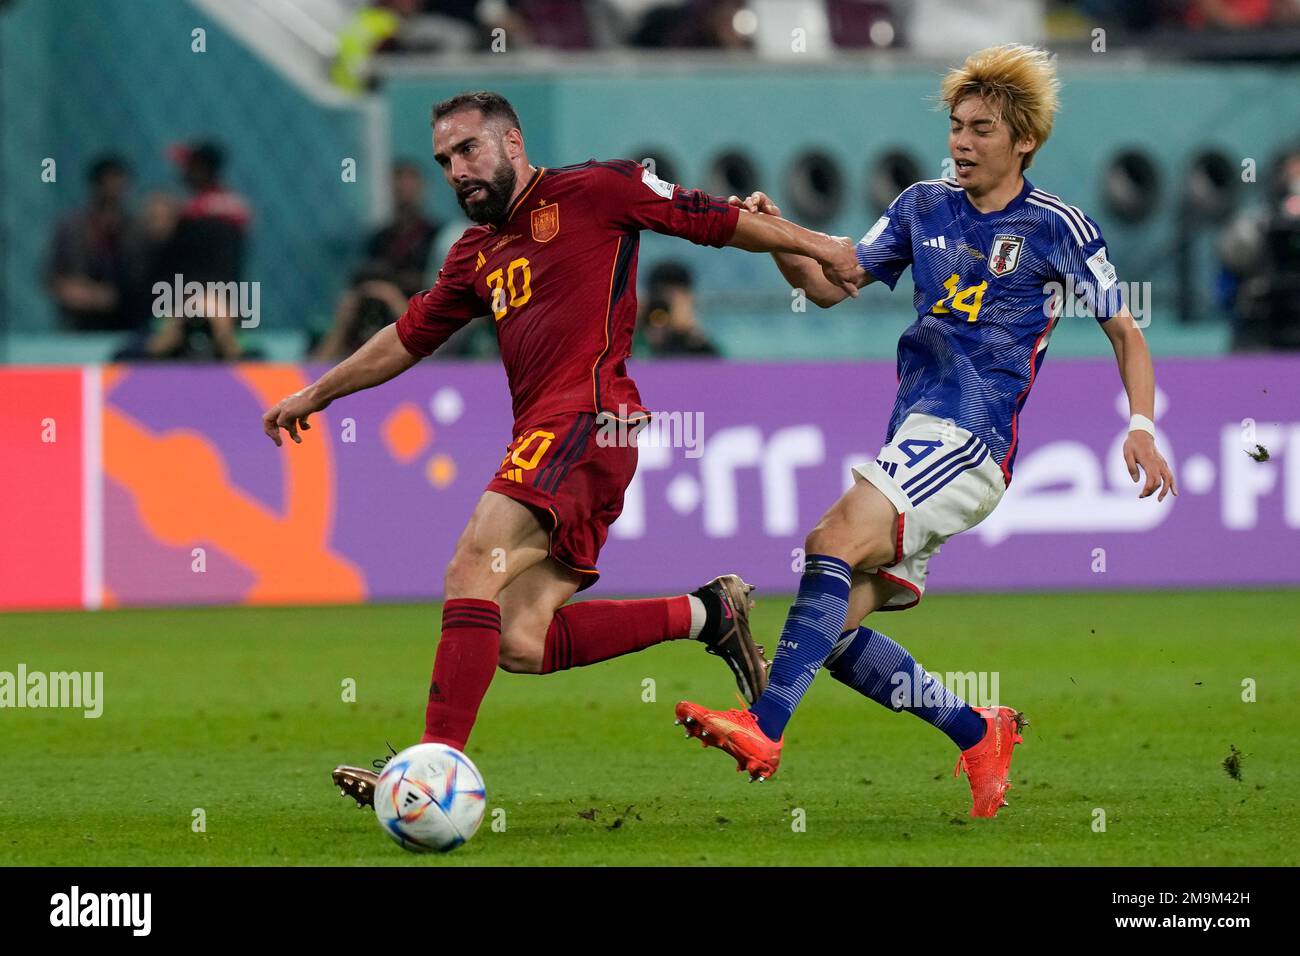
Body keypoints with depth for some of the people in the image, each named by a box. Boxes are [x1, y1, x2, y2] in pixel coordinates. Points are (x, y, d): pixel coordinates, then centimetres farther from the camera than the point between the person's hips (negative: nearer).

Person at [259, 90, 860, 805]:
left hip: (587, 418, -8)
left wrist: (818, 248, 8)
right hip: (542, 436, 8)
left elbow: (712, 219, 8)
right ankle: (705, 615, 9)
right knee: (518, 642, -4)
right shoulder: (477, 254, 24)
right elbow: (407, 338, 36)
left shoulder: (591, 190, 4)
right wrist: (315, 395, 38)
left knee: (471, 572, -21)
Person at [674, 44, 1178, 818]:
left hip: (974, 436, -7)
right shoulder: (924, 208, 17)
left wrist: (1140, 427, -5)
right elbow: (831, 286, 19)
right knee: (835, 627, -2)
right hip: (914, 436, 7)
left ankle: (764, 731, -37)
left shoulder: (1060, 230, 2)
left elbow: (1126, 333, 9)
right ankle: (979, 735, 14)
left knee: (837, 539, -29)